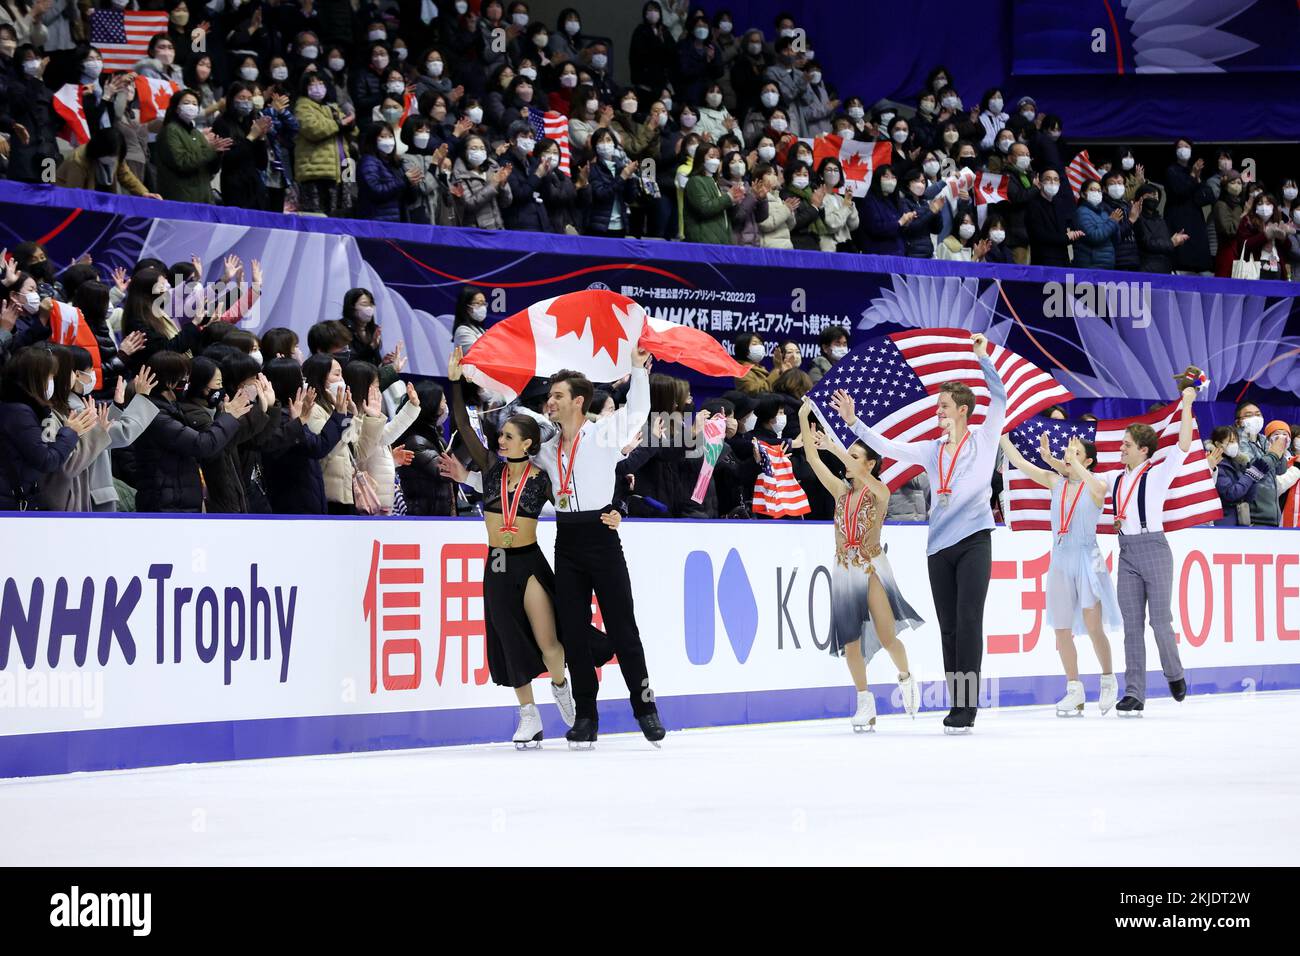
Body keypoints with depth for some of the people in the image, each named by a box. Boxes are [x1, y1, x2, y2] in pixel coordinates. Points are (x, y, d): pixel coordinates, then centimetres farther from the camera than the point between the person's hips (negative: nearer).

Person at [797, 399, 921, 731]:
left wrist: (833, 447, -33)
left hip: (873, 569, -4)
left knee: (887, 637, -8)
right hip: (844, 571, 4)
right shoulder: (840, 490, 7)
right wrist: (804, 420, -9)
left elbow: (863, 477, -25)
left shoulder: (880, 492, -5)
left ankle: (906, 678, 21)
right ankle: (865, 702, 13)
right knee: (850, 641, 3)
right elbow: (814, 460, -1)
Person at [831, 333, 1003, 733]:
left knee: (968, 622, -11)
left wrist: (983, 358, -7)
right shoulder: (931, 451, 16)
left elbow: (999, 398, -4)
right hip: (939, 546, 5)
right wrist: (854, 422, 10)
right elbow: (887, 447, 15)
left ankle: (966, 709, -12)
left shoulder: (983, 440, 5)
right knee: (948, 626, 4)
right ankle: (957, 707, 7)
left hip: (974, 541, -5)